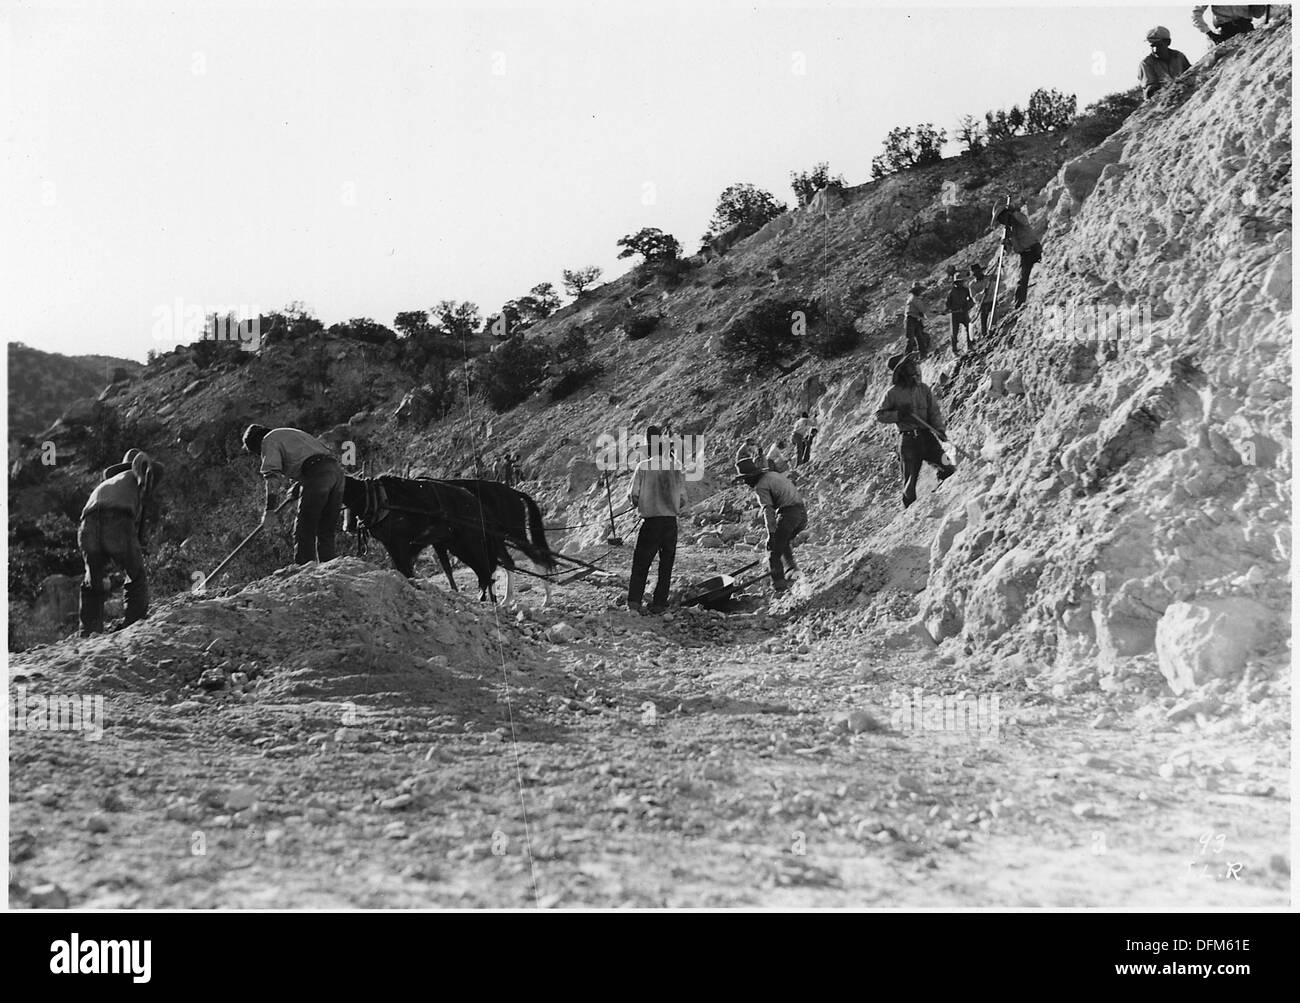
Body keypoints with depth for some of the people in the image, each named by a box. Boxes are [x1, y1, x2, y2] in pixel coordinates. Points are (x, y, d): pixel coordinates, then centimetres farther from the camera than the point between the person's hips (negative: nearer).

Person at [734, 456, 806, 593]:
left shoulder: (760, 487, -6)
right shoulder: (774, 474, 20)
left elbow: (768, 510, -16)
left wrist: (771, 532, -19)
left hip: (788, 513, -8)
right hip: (802, 512, 8)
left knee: (774, 547, 3)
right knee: (784, 541, 26)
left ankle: (779, 582, 0)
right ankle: (790, 567, 10)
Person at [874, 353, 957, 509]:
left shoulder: (923, 389, 10)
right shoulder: (893, 393, 1)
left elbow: (934, 411, 7)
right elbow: (880, 415, 2)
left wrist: (940, 429, -9)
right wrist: (898, 415, -13)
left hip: (927, 437, 3)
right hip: (907, 440, -3)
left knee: (948, 470, -10)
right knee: (910, 478, 1)